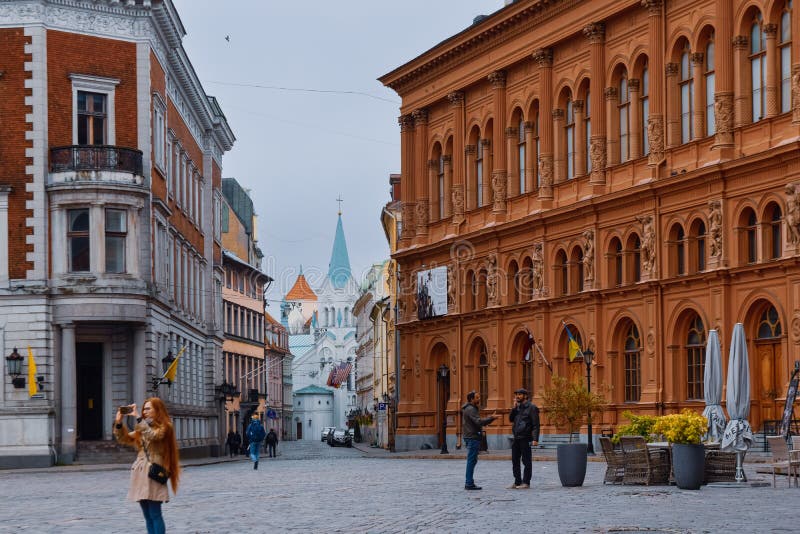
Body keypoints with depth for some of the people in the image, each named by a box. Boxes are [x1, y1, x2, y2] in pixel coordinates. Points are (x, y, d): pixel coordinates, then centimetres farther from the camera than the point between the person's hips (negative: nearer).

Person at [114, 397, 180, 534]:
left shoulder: (164, 427, -3)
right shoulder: (142, 430, 19)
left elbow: (152, 435, -22)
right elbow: (124, 438, 17)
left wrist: (138, 417, -21)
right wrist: (118, 422, 2)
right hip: (140, 474, 8)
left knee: (155, 514, -12)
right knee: (148, 516, 7)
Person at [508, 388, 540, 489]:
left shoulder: (531, 407, -7)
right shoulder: (518, 407, 16)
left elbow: (536, 424, -12)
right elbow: (511, 419, 10)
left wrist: (535, 439, -19)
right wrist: (514, 407, -2)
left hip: (525, 439, -8)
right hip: (516, 438, 8)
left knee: (526, 461, -3)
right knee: (515, 461, 10)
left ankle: (526, 482, 1)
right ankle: (517, 482, 17)